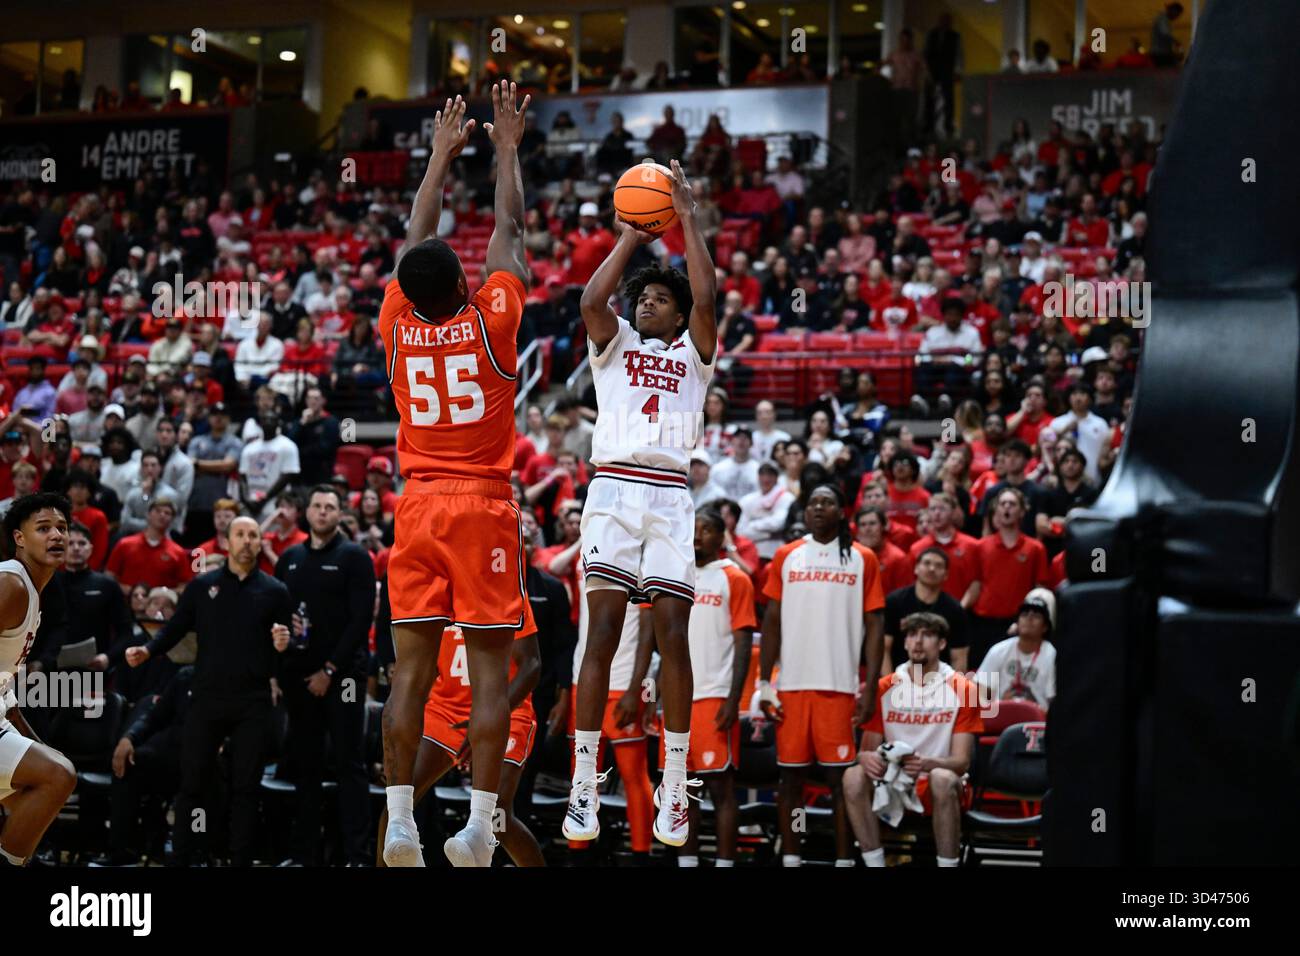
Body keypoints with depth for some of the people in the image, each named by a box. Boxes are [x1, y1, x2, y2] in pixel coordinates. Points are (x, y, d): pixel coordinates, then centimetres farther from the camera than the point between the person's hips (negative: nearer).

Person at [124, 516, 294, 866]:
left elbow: (290, 643, 8)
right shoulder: (203, 585, 7)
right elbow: (176, 628, 7)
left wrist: (284, 645, -14)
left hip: (253, 703, 0)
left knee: (245, 787, 4)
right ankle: (182, 858, 11)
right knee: (191, 781, 3)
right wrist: (148, 650, -10)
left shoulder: (275, 591, 5)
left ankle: (242, 860, 10)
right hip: (207, 697, 1)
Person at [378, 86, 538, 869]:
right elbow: (510, 230, 5)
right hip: (484, 508, -3)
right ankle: (480, 827, -6)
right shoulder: (491, 322, -7)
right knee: (490, 670, -2)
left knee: (412, 669, 3)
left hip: (419, 505, 4)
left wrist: (442, 158, 26)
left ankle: (399, 824, 0)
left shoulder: (398, 326, 1)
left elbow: (417, 241, 16)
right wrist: (507, 149, 17)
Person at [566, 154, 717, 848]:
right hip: (613, 489, 0)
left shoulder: (694, 353, 18)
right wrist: (632, 236, 6)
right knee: (601, 635, -8)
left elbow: (706, 298, 0)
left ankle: (674, 792, -1)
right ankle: (583, 789, -8)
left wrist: (687, 218, 2)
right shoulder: (615, 344, 19)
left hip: (671, 497, 0)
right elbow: (591, 300, -1)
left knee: (673, 635, -5)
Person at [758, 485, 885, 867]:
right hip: (792, 683, 2)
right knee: (790, 774, 6)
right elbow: (772, 621, 9)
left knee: (840, 777, -1)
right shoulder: (786, 556, 9)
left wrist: (870, 689, -4)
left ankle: (843, 860, 4)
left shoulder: (862, 559, 4)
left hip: (839, 685, -2)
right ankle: (789, 858, 12)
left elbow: (874, 626, 3)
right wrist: (764, 683, 2)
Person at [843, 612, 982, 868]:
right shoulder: (884, 689, 4)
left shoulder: (962, 690, -4)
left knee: (942, 779, -37)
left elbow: (961, 761, -9)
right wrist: (867, 758, -23)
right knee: (854, 776, -27)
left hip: (937, 788, -3)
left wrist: (927, 764, -32)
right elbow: (866, 749, 4)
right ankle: (874, 864, -21)